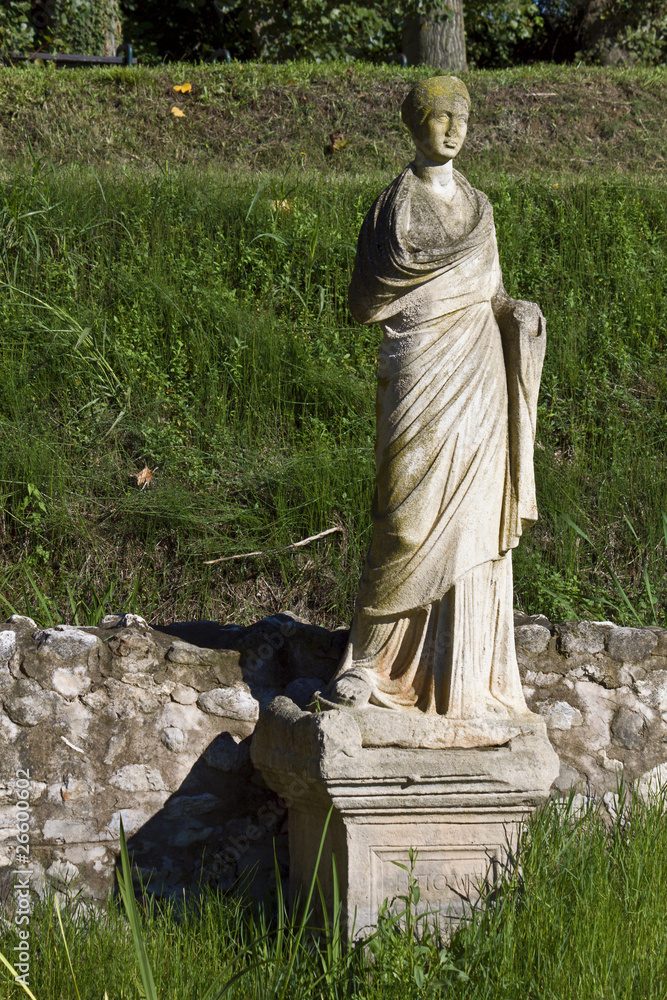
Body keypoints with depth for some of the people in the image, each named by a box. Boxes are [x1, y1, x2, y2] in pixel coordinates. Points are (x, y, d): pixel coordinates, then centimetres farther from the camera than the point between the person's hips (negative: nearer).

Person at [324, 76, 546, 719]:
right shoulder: (395, 206, -2)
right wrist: (447, 268, -9)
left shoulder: (477, 207, 16)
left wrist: (514, 311, -2)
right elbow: (366, 302, -7)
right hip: (420, 374, -6)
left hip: (478, 376, 6)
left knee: (474, 522, 3)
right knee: (412, 520, -10)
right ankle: (367, 661, 1)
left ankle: (461, 675, 7)